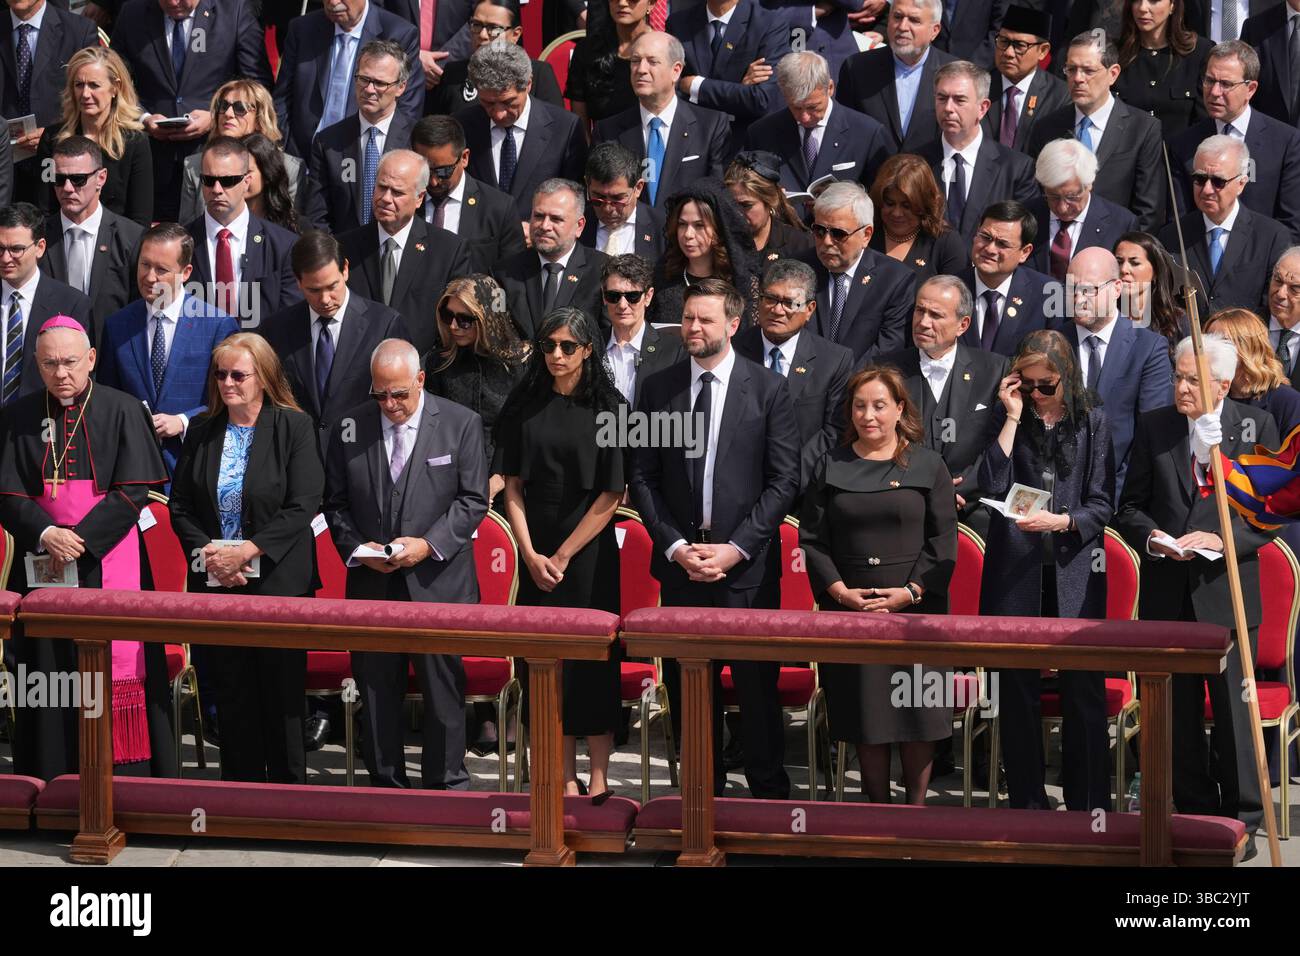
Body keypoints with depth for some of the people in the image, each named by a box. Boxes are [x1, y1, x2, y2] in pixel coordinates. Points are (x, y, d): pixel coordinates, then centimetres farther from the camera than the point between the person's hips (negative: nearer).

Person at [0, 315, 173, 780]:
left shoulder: (122, 411, 0)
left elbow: (134, 491, -5)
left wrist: (81, 540, -14)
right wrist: (46, 534, -16)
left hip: (109, 563, -2)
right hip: (43, 564, 2)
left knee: (118, 670, -5)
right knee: (50, 674, 2)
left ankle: (125, 780, -2)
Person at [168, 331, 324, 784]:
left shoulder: (293, 427, -5)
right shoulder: (202, 432, 9)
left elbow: (303, 506, -12)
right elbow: (180, 505, 9)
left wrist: (247, 551, -18)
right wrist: (207, 551, -8)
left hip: (278, 581, -4)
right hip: (216, 584, 4)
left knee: (282, 694, -1)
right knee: (232, 696, 6)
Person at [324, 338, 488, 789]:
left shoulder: (460, 424, -1)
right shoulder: (350, 428, 5)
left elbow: (473, 499, -1)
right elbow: (336, 503, 11)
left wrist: (429, 544, -13)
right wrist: (356, 547, -8)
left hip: (438, 581, -2)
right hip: (371, 584, 2)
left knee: (443, 691, 1)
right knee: (376, 692, 7)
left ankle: (446, 788, 11)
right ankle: (385, 788, 16)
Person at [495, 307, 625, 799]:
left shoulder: (608, 408, -4)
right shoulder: (524, 407, 5)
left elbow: (612, 493, -8)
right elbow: (512, 486, 4)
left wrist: (563, 555, -10)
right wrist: (530, 553, -6)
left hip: (591, 550, -3)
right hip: (537, 552, 3)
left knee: (593, 661, -2)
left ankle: (598, 778, 2)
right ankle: (565, 777, 9)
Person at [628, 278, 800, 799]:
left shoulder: (769, 389, 1)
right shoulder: (658, 389, 7)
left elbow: (784, 481, -2)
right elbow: (642, 479, 7)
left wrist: (735, 548, -10)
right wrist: (676, 546, -5)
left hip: (747, 562, -2)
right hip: (679, 559, 2)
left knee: (757, 686, 0)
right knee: (688, 685, 4)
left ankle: (769, 795, 9)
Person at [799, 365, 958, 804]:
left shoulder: (927, 465, 4)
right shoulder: (831, 466, 8)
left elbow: (943, 540, 0)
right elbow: (811, 538, 5)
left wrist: (910, 592, -12)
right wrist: (839, 589, -9)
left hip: (915, 608, -1)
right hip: (849, 610, 1)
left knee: (917, 716, -1)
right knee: (865, 717, 3)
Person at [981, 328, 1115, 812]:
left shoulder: (1092, 422, 5)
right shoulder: (1008, 422, 9)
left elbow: (1102, 505, 2)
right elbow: (992, 485, -6)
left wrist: (1059, 521, -15)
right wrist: (1013, 417, -6)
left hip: (1074, 572, -2)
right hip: (1016, 574, 2)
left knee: (1083, 690, -4)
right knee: (1018, 690, 4)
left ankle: (1089, 806, 3)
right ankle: (1026, 803, 14)